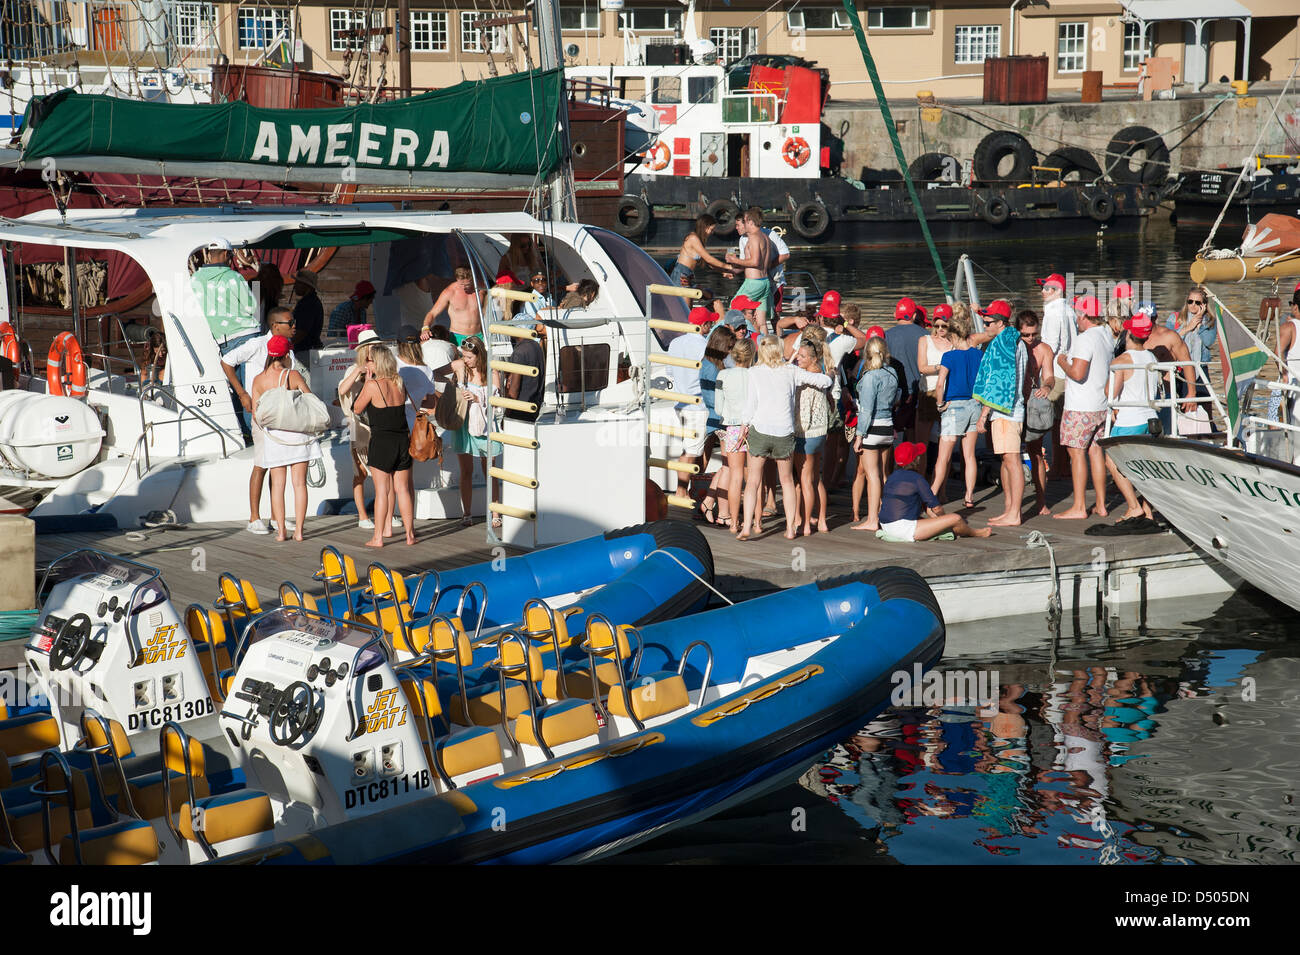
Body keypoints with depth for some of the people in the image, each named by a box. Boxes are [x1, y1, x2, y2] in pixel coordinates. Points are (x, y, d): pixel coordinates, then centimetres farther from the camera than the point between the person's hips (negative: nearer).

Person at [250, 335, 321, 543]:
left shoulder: (259, 380, -1)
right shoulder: (292, 376, -9)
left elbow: (256, 414, 3)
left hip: (273, 437, 2)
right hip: (297, 433, -2)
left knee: (277, 484, 8)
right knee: (299, 483, 4)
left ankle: (281, 531, 6)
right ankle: (299, 530, 3)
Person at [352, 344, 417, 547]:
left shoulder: (373, 385, -13)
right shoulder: (399, 384, 4)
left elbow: (357, 409, -2)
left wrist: (367, 381, 0)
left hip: (381, 441, -5)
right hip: (403, 439, 5)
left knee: (382, 490, -1)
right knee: (402, 488, 11)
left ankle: (378, 537, 3)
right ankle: (410, 534, 13)